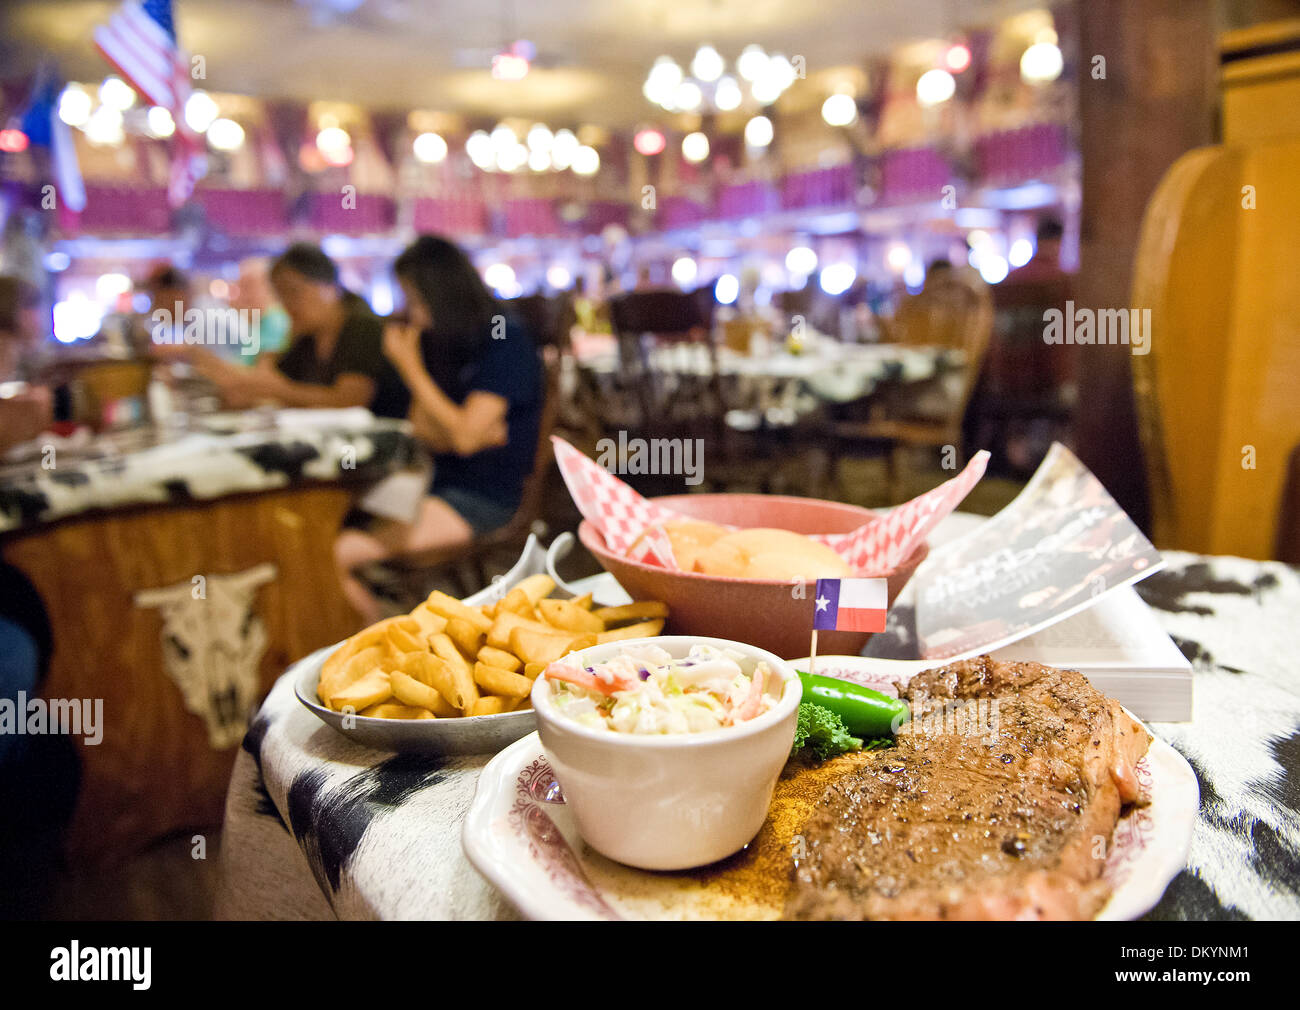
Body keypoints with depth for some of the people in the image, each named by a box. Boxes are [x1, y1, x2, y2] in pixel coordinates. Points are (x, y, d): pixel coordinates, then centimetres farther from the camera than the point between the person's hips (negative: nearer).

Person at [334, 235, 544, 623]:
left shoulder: (506, 344, -8)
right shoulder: (439, 343, 16)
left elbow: (465, 435, -15)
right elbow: (422, 427, 11)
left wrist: (411, 368, -9)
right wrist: (480, 433, -9)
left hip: (485, 499, -8)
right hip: (444, 486, 8)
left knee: (345, 553, -21)